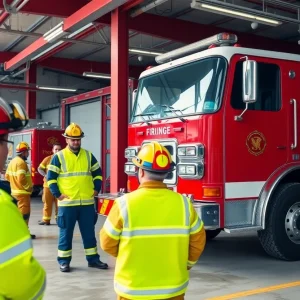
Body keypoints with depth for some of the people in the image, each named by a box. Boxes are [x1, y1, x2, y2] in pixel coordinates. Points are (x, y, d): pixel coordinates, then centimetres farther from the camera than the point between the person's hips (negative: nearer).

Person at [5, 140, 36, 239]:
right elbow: (21, 178, -27)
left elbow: (7, 176, 16)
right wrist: (28, 187, -15)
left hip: (15, 191, 10)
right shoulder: (21, 162, -19)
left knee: (20, 212, 17)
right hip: (22, 192, -10)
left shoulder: (12, 161, 12)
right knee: (24, 212, -5)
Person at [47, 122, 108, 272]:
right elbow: (50, 177, -2)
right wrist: (57, 194, -8)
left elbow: (97, 173, 17)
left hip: (87, 202, 3)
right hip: (67, 203, -3)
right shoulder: (59, 157, -3)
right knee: (66, 233, 5)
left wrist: (96, 189, 7)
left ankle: (93, 259, 20)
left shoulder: (88, 155, 8)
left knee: (89, 232, 10)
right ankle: (64, 261, 16)